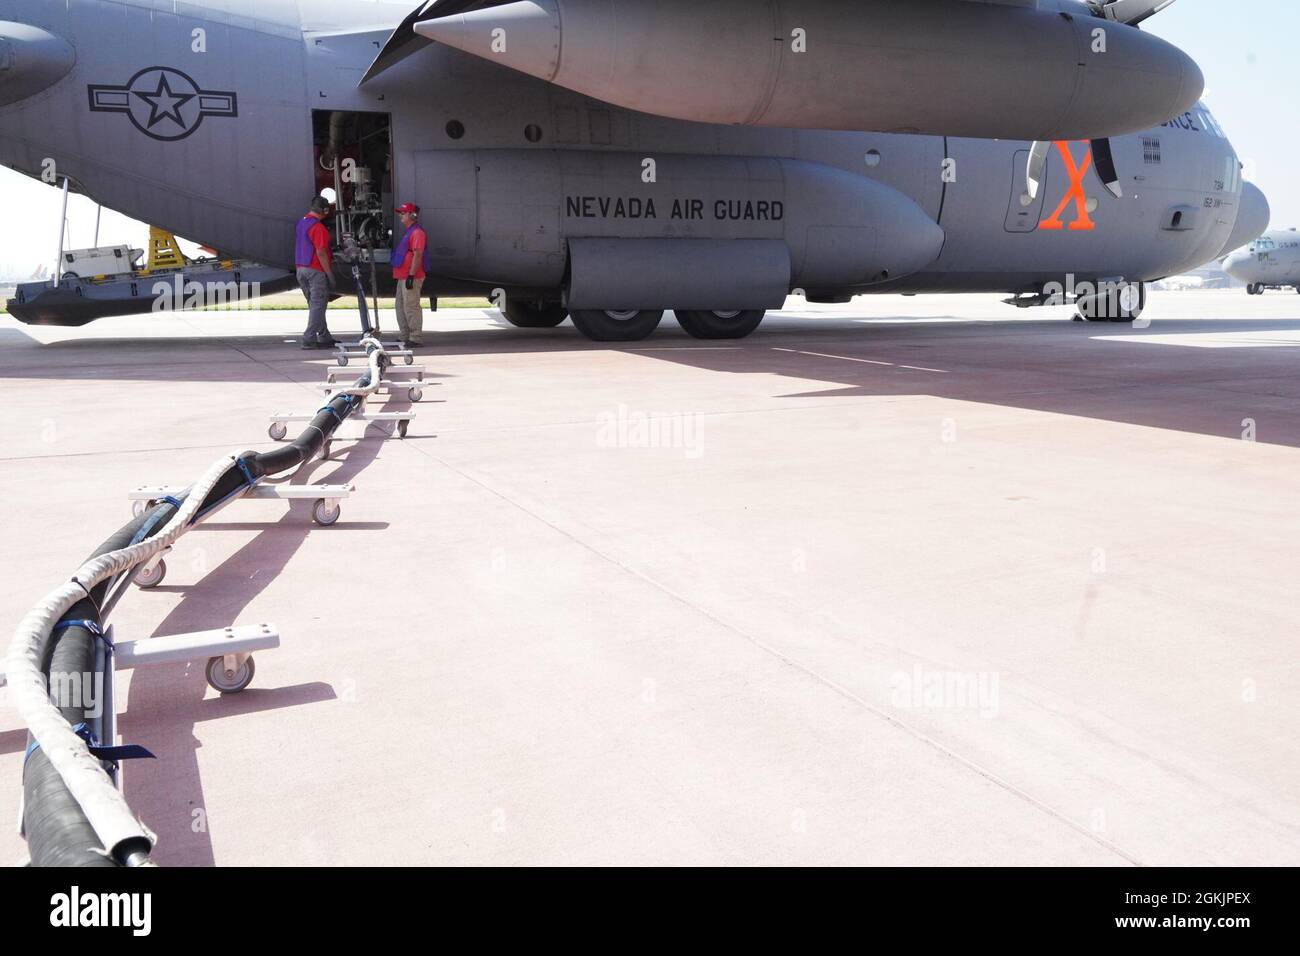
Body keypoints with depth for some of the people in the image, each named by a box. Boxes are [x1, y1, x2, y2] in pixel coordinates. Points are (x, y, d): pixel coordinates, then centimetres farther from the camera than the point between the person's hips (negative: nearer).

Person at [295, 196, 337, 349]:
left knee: (314, 305, 15)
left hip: (301, 269, 9)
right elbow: (321, 253, -20)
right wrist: (330, 274, -17)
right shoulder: (318, 227, -17)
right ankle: (309, 339, -6)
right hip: (316, 270, -9)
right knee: (318, 305, -4)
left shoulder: (302, 222, 12)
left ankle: (324, 337, 22)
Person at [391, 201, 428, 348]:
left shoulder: (417, 232, -14)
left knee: (411, 307, -8)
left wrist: (411, 275, -24)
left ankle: (416, 338, -4)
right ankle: (406, 337, 21)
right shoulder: (408, 231, 19)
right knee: (401, 307, 14)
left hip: (411, 277, -11)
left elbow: (417, 255, -20)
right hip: (403, 276, 11)